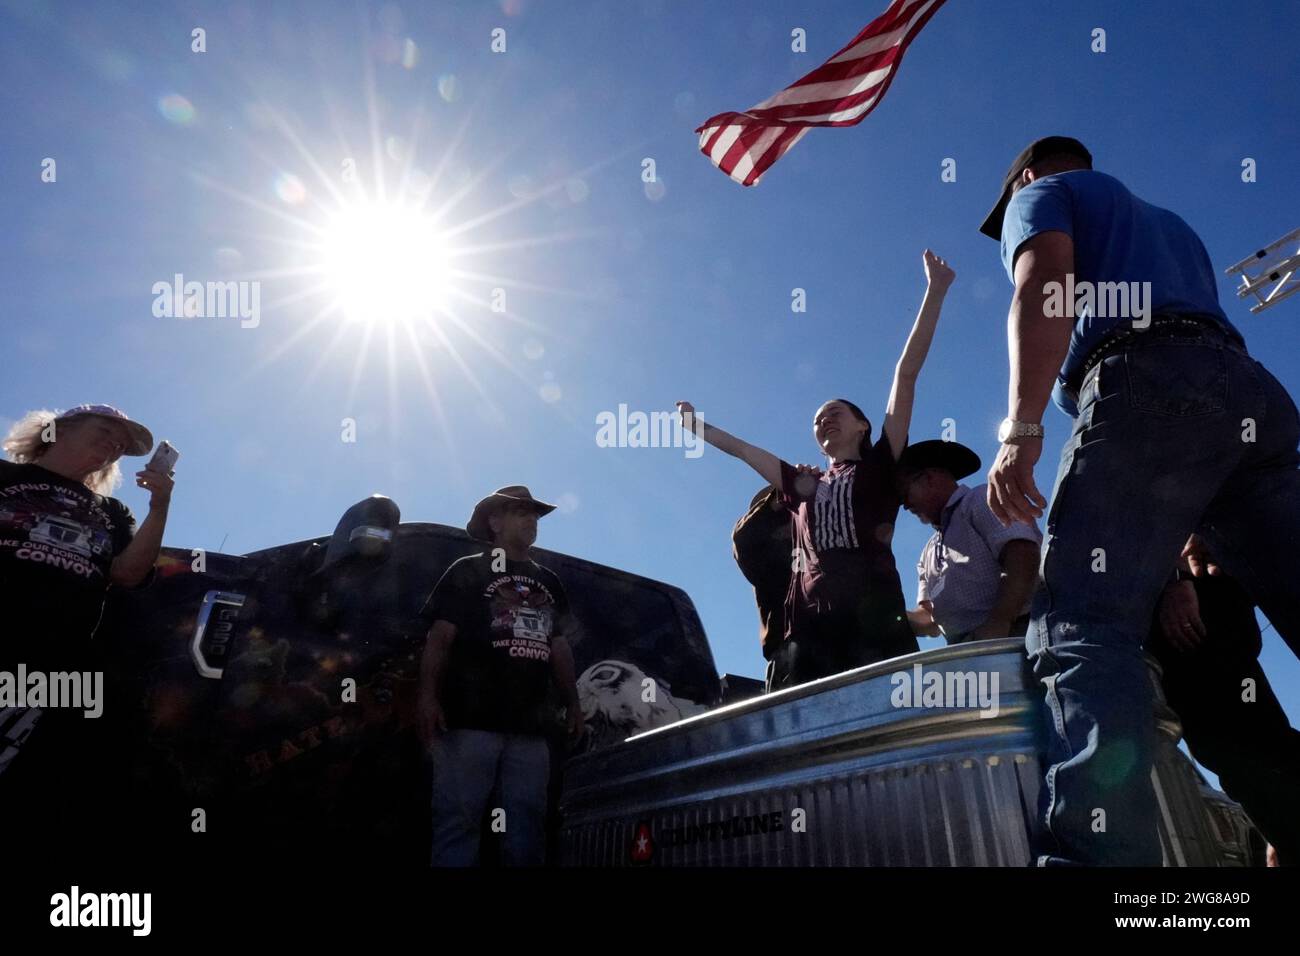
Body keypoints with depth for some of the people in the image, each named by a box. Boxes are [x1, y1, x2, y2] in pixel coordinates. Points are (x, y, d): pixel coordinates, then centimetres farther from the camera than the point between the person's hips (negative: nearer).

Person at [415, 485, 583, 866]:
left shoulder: (548, 583, 21)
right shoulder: (467, 571, 5)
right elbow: (440, 637, -3)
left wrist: (573, 704, 14)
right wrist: (428, 696, -15)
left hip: (529, 725, 5)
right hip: (470, 720, -5)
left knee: (527, 827, 7)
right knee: (458, 821, -7)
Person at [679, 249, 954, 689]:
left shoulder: (880, 465, 18)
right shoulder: (802, 483, 27)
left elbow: (906, 374, 13)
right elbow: (740, 448, 41)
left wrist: (934, 293, 10)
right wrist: (697, 426, 53)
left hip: (872, 618, -4)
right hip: (808, 624, 4)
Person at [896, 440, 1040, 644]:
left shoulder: (982, 500, 4)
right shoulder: (929, 552, 28)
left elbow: (1024, 556, -13)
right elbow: (930, 619, 21)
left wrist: (998, 622, -23)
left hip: (1012, 637, -7)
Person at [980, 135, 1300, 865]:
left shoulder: (1042, 194, 21)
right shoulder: (1169, 222, 41)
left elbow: (1046, 289, -2)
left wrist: (1021, 428, -16)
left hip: (1147, 389, -7)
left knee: (1085, 625, -17)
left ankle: (1099, 853, -33)